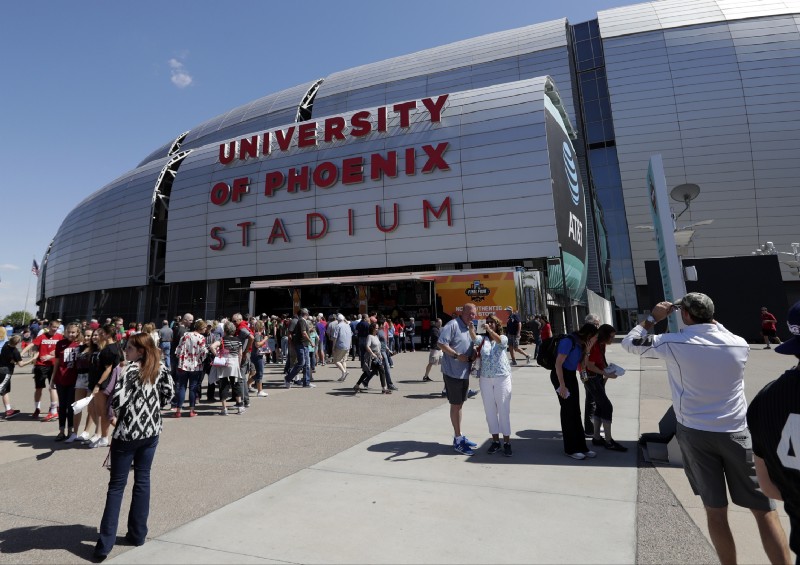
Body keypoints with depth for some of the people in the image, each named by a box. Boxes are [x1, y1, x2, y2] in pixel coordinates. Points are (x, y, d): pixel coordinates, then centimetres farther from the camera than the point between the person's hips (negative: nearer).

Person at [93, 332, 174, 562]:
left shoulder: (130, 369, -16)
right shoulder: (160, 368, 0)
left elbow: (117, 398, -23)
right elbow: (169, 393, 6)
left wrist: (113, 414, -2)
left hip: (128, 433, -5)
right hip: (151, 431, 5)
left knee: (116, 485, 6)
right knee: (142, 480, 15)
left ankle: (105, 543, 9)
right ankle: (138, 534, 24)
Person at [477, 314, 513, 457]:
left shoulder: (503, 338, 1)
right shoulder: (483, 339, 8)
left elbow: (499, 340, -22)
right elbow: (475, 339, -12)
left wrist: (489, 330, -35)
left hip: (502, 377, -2)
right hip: (485, 379, 3)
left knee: (504, 410, 2)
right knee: (490, 410, 8)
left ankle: (507, 442, 10)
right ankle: (495, 441, 19)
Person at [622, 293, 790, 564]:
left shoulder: (673, 344, -13)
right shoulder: (740, 345, -4)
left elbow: (629, 342, 0)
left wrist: (652, 318, 8)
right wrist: (711, 320, 17)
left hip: (695, 434, -1)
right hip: (736, 433, 2)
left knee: (715, 510, 8)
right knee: (764, 510, 10)